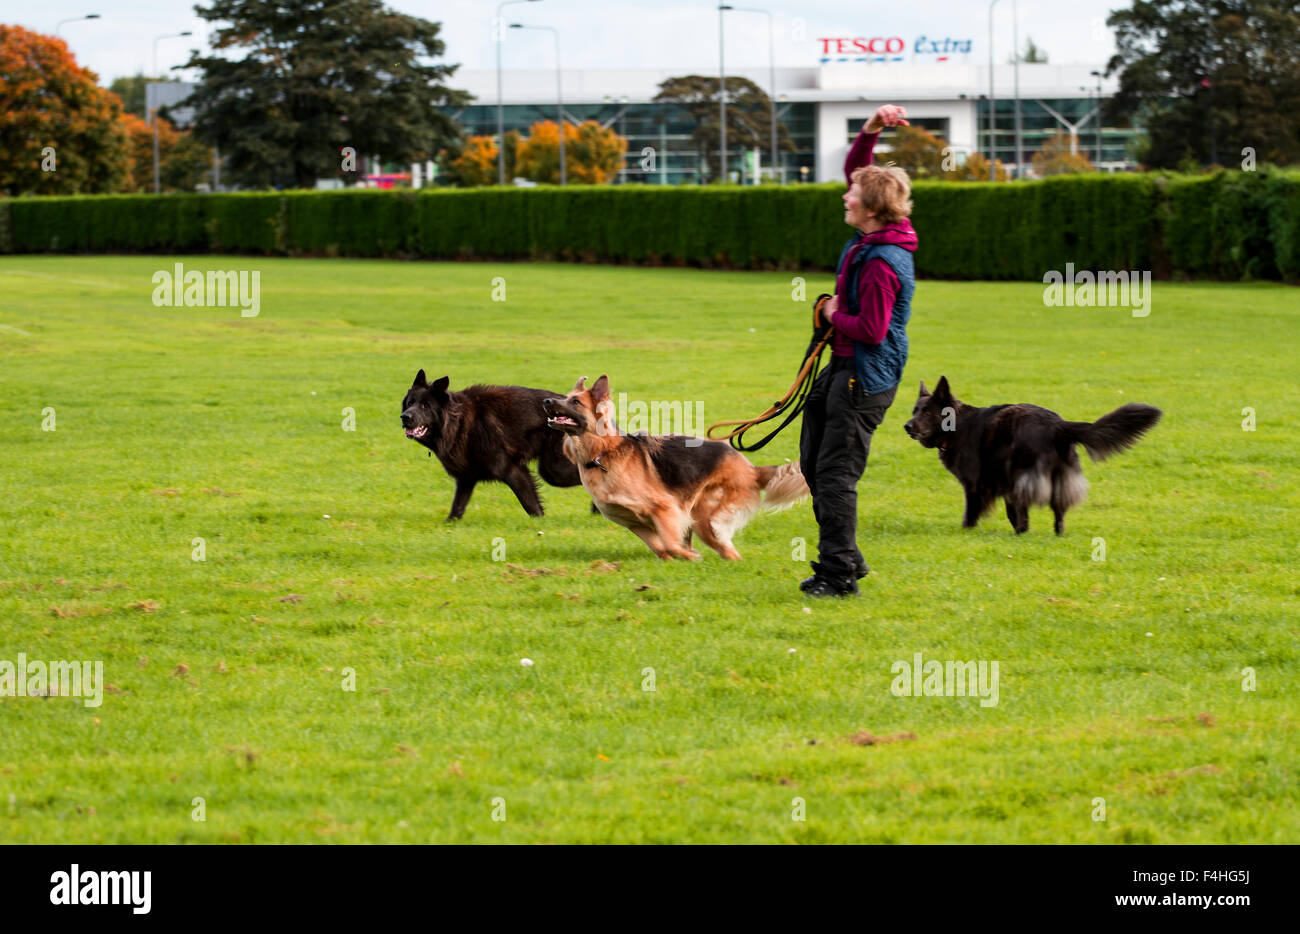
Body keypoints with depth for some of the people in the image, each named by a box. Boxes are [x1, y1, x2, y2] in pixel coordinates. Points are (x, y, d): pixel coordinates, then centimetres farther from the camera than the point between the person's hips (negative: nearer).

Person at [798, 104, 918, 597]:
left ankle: (839, 574, -2)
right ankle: (842, 558, 23)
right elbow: (854, 168, 12)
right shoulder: (870, 237, 3)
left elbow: (871, 331, -27)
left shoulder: (881, 265, -25)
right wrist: (870, 130, -2)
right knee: (813, 464, 16)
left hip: (865, 376, -11)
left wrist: (834, 316, -10)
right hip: (843, 368, 11)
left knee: (836, 474, -7)